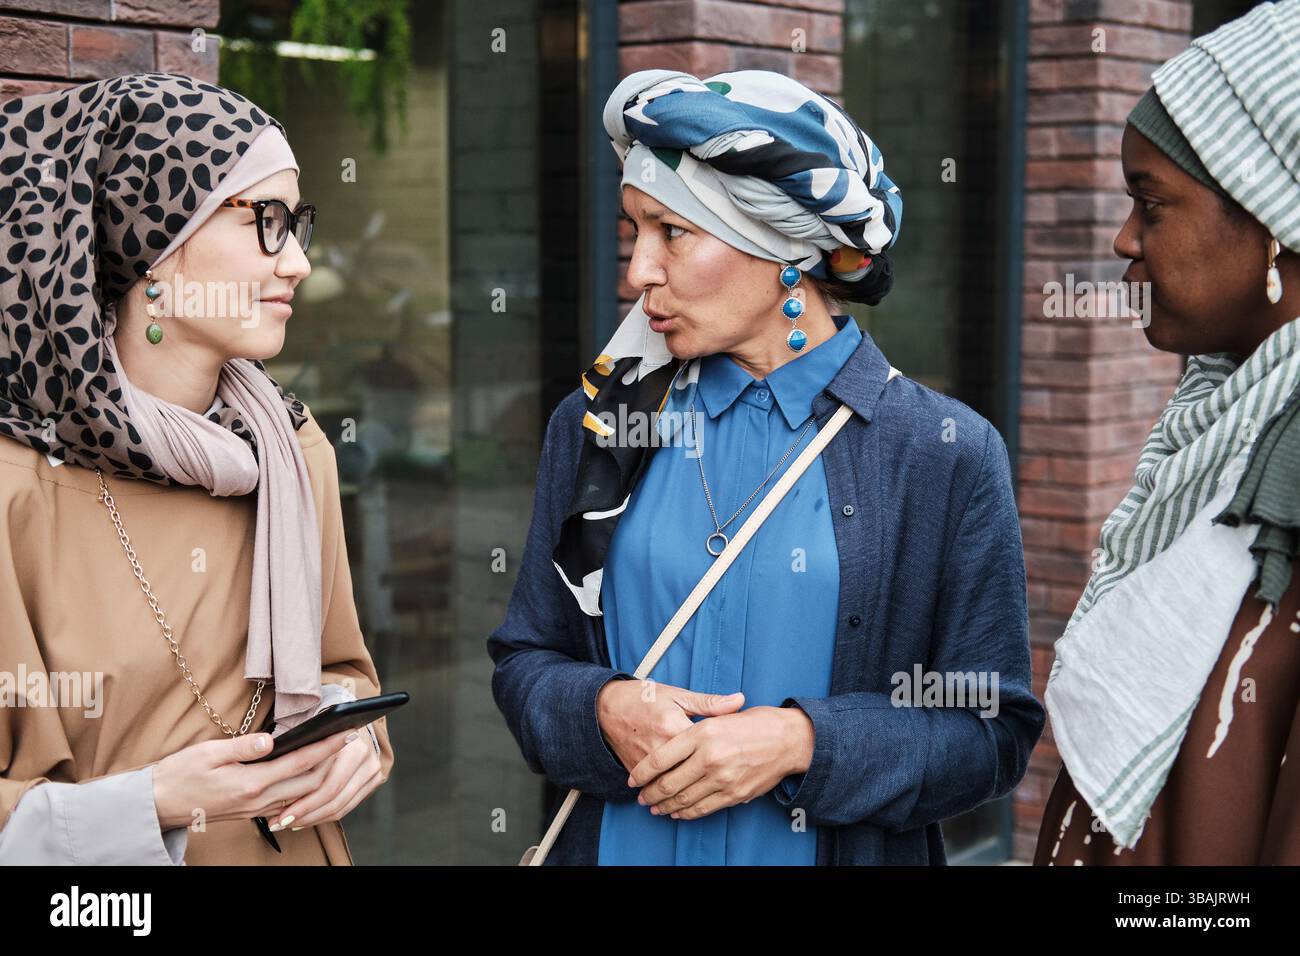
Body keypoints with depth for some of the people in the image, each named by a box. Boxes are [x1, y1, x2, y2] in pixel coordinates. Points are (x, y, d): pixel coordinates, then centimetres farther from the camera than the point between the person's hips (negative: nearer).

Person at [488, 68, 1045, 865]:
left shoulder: (947, 455, -9)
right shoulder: (597, 425, -1)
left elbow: (994, 730, -9)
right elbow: (525, 659, 4)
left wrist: (802, 741, -22)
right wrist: (604, 710, -16)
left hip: (841, 847, -2)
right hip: (618, 841, 3)